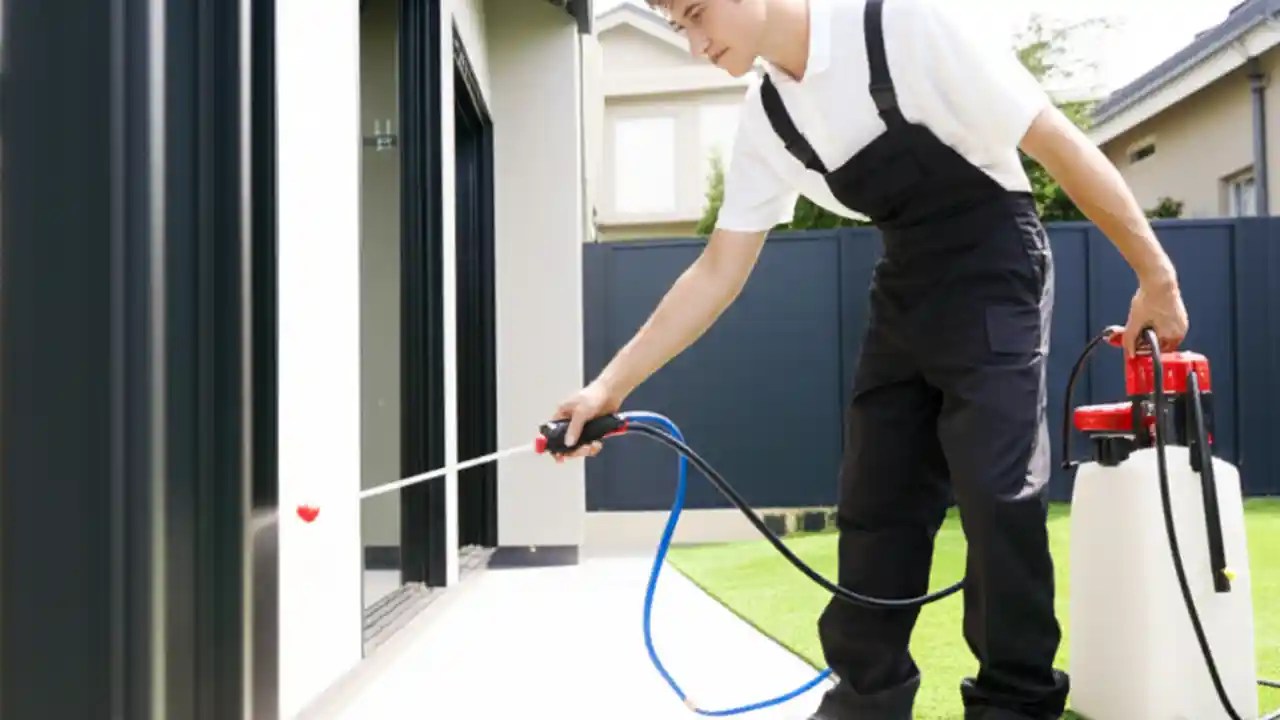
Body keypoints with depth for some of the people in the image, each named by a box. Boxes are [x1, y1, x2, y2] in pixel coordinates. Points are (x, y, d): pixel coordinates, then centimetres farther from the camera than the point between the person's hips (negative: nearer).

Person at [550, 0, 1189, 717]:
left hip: (991, 272, -6)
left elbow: (1060, 144, -15)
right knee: (876, 501, 7)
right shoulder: (765, 121, 0)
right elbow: (718, 270, 3)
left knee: (997, 490, -11)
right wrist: (612, 383, 0)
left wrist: (1155, 275, -10)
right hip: (905, 288, 6)